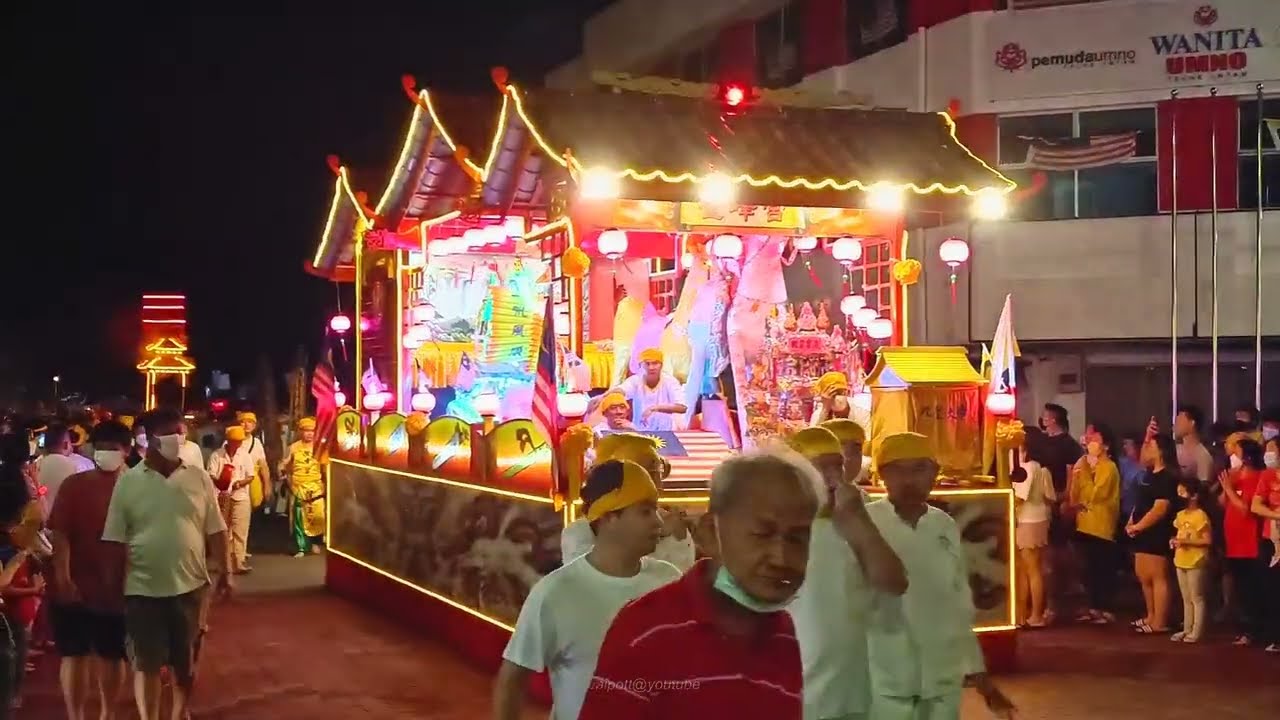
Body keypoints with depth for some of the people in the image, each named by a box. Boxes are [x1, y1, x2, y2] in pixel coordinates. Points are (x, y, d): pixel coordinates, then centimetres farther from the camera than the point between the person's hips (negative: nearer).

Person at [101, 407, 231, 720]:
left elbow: (215, 531, 5)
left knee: (185, 660, 14)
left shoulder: (198, 478, 1)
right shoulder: (128, 482, -4)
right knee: (146, 663, 6)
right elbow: (115, 540, -1)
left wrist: (223, 571, 0)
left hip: (190, 585, 2)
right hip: (143, 589, -2)